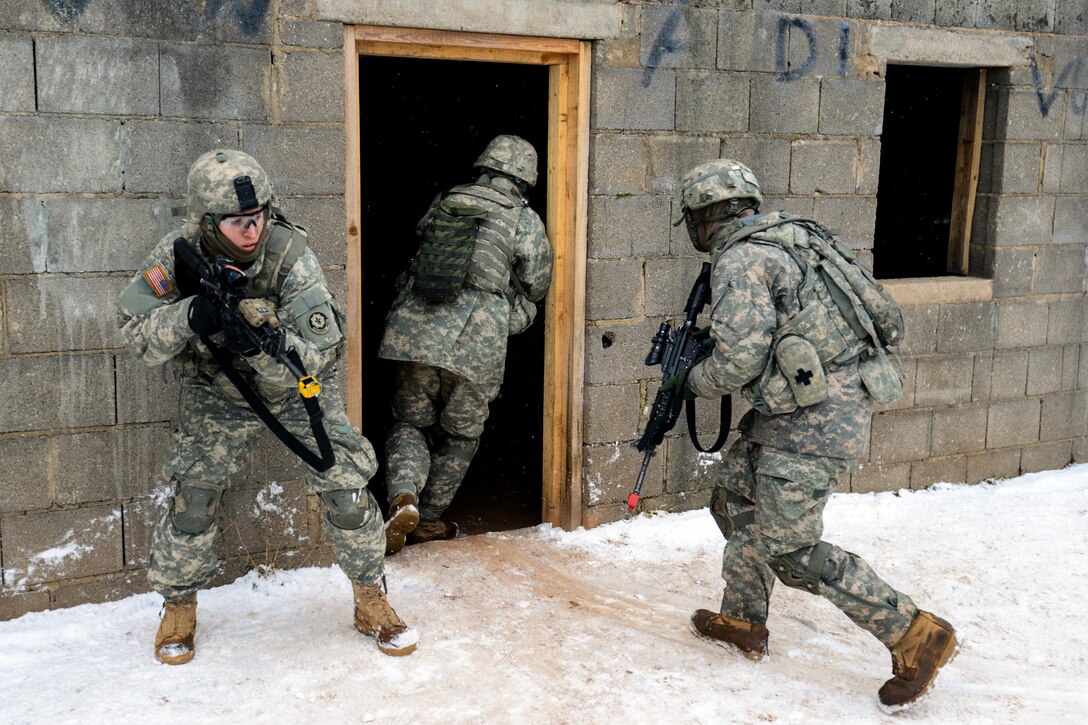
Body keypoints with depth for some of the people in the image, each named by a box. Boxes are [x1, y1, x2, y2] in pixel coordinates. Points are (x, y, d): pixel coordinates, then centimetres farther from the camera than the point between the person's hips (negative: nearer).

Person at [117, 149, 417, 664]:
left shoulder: (290, 254, -28)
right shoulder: (178, 255, -20)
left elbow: (318, 354, -29)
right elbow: (137, 337, -20)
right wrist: (189, 316, -39)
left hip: (298, 386, -1)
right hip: (219, 392, 1)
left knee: (346, 487, -7)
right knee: (193, 494, -8)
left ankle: (371, 602, 13)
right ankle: (178, 609, 17)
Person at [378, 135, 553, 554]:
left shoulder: (444, 202, 13)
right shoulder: (525, 221, 4)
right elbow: (536, 286, 11)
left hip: (416, 331, 2)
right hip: (477, 345, -2)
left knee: (411, 422, 17)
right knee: (460, 435, 18)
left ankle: (403, 497, -7)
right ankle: (428, 520, 24)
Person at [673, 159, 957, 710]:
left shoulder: (739, 260, -14)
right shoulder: (786, 239, 14)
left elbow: (739, 359, -21)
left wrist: (693, 381, 0)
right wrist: (701, 339, 22)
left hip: (815, 419, -10)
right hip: (795, 410, 10)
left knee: (789, 548, -3)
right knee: (736, 500, 18)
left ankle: (914, 635, 1)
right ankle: (742, 623, 30)